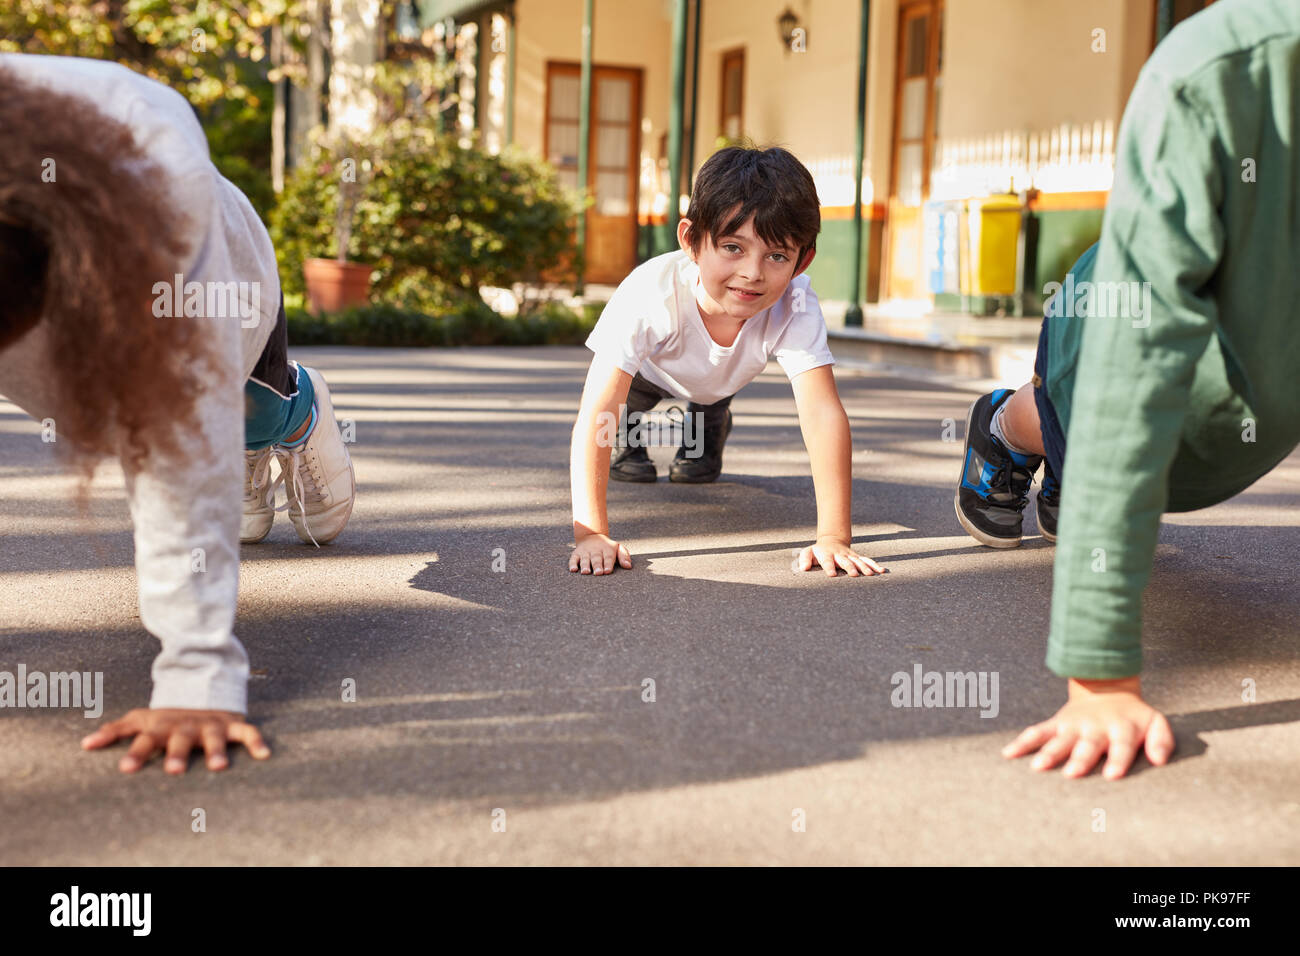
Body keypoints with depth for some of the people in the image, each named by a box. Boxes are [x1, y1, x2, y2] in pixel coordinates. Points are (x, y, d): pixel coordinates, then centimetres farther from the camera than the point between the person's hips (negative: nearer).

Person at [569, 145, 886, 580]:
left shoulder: (795, 308, -45)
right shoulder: (649, 295, -51)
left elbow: (822, 413, -50)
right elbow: (593, 415, -52)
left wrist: (834, 536, -58)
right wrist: (591, 533, -59)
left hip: (720, 376, 1)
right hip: (653, 366, -1)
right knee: (629, 394, -18)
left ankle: (702, 445, 49)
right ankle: (628, 445, 14)